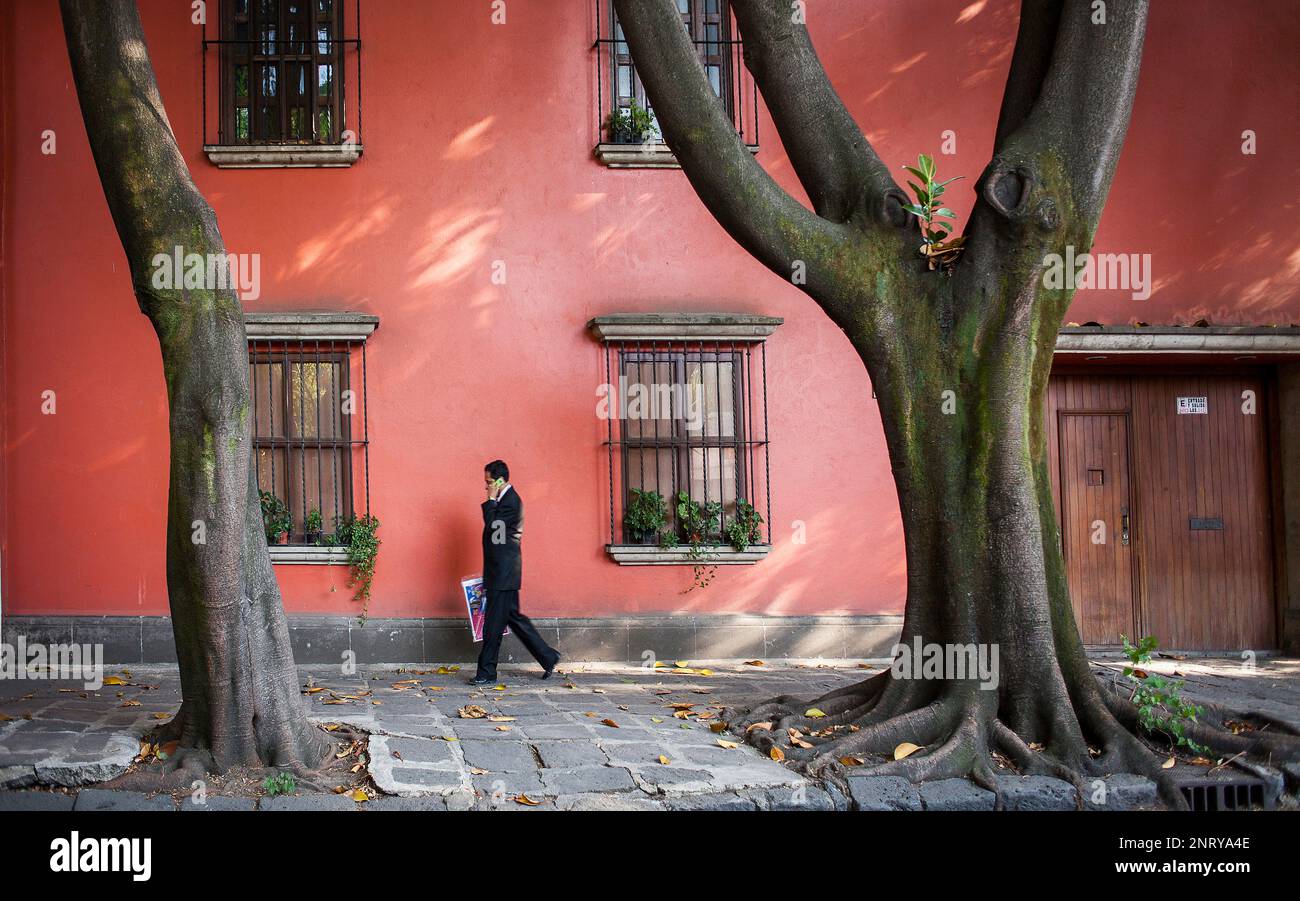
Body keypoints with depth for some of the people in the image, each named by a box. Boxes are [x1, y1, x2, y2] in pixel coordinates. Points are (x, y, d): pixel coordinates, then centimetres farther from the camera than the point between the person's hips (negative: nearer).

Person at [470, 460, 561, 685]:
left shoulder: (510, 500, -14)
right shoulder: (506, 499, 17)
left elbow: (492, 526, -22)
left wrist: (491, 500, -14)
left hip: (504, 571, -10)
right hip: (501, 572, 10)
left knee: (494, 622, -5)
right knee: (513, 616, 13)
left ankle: (487, 672, 1)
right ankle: (548, 656, 19)